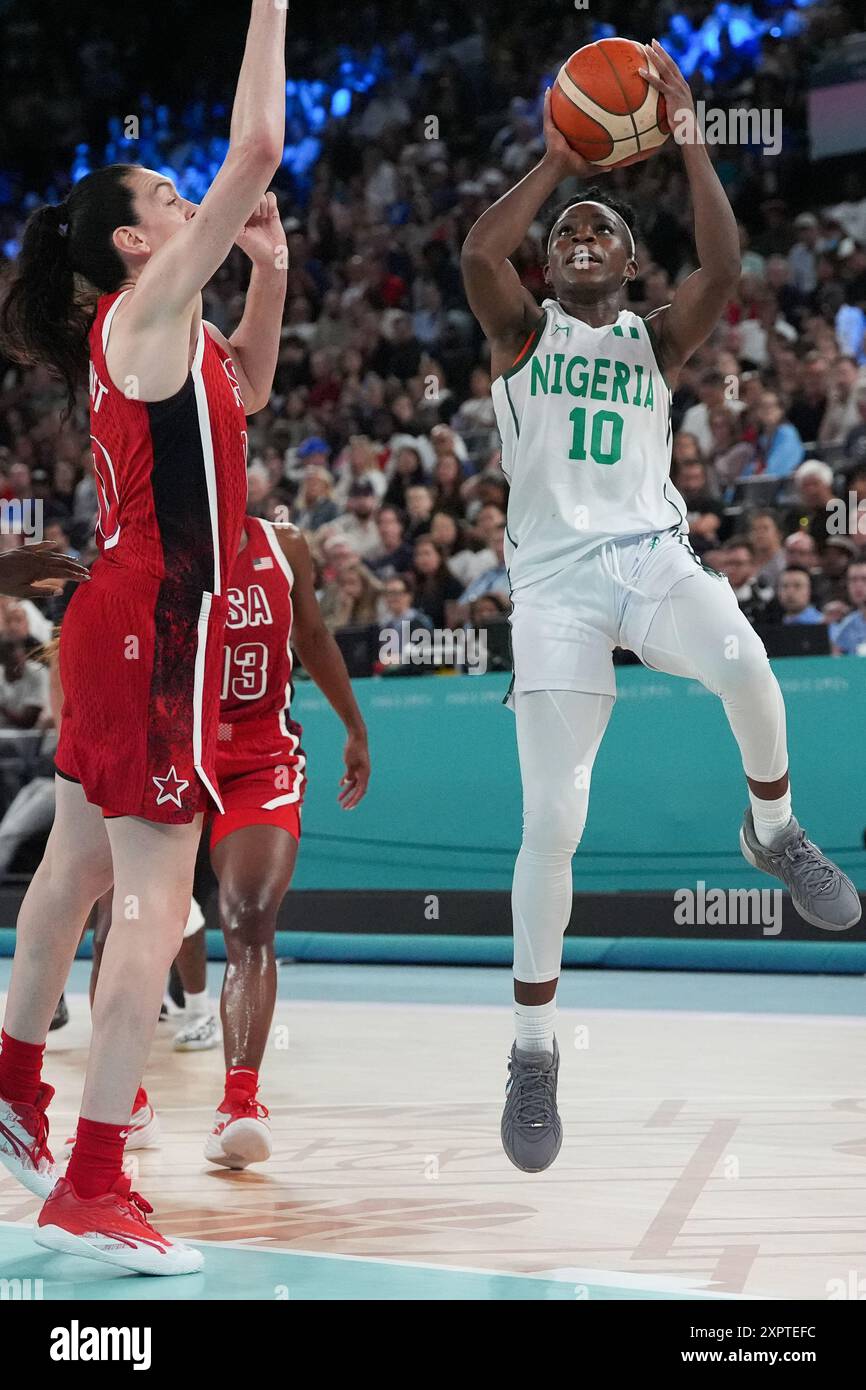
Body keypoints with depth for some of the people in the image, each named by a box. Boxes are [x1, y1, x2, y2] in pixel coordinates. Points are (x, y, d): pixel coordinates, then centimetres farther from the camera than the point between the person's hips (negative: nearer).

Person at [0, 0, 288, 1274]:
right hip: (152, 629, -10)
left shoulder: (165, 332, 14)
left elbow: (246, 393, 33)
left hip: (125, 626, 10)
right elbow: (259, 146, -16)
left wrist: (269, 266, 19)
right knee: (155, 900, -12)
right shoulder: (145, 308, -11)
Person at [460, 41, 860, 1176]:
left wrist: (686, 134, -7)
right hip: (554, 575, -1)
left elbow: (723, 268, -6)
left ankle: (775, 828, -4)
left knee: (742, 663, -35)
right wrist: (555, 162, -4)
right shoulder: (523, 329, 12)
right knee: (552, 819, -10)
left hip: (652, 554, 1)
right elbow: (477, 256, -10)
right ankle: (535, 1046, 5)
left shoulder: (658, 340, 15)